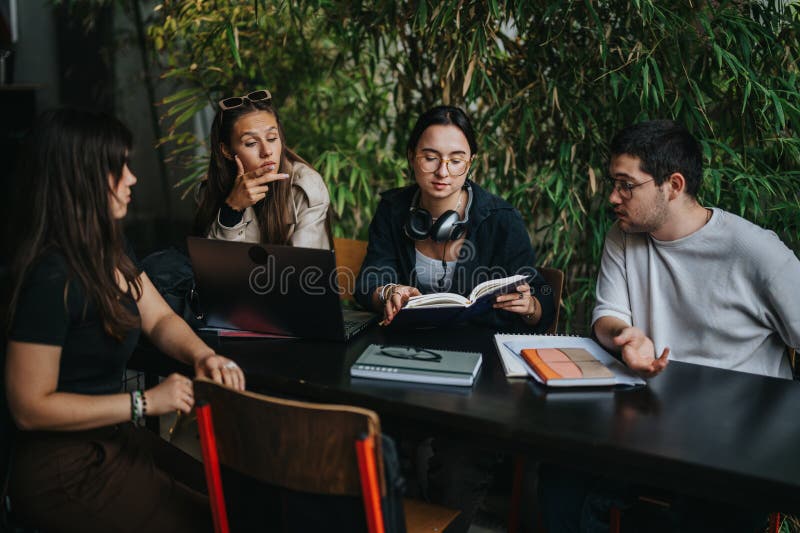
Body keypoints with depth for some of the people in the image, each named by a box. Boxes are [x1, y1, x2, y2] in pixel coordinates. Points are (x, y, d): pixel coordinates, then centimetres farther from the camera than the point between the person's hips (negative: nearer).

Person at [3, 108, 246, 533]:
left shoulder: (109, 248, 2)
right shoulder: (51, 278, -26)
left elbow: (159, 319, 10)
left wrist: (202, 354, -12)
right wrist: (145, 402, -22)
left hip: (114, 441, 9)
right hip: (66, 471, -8)